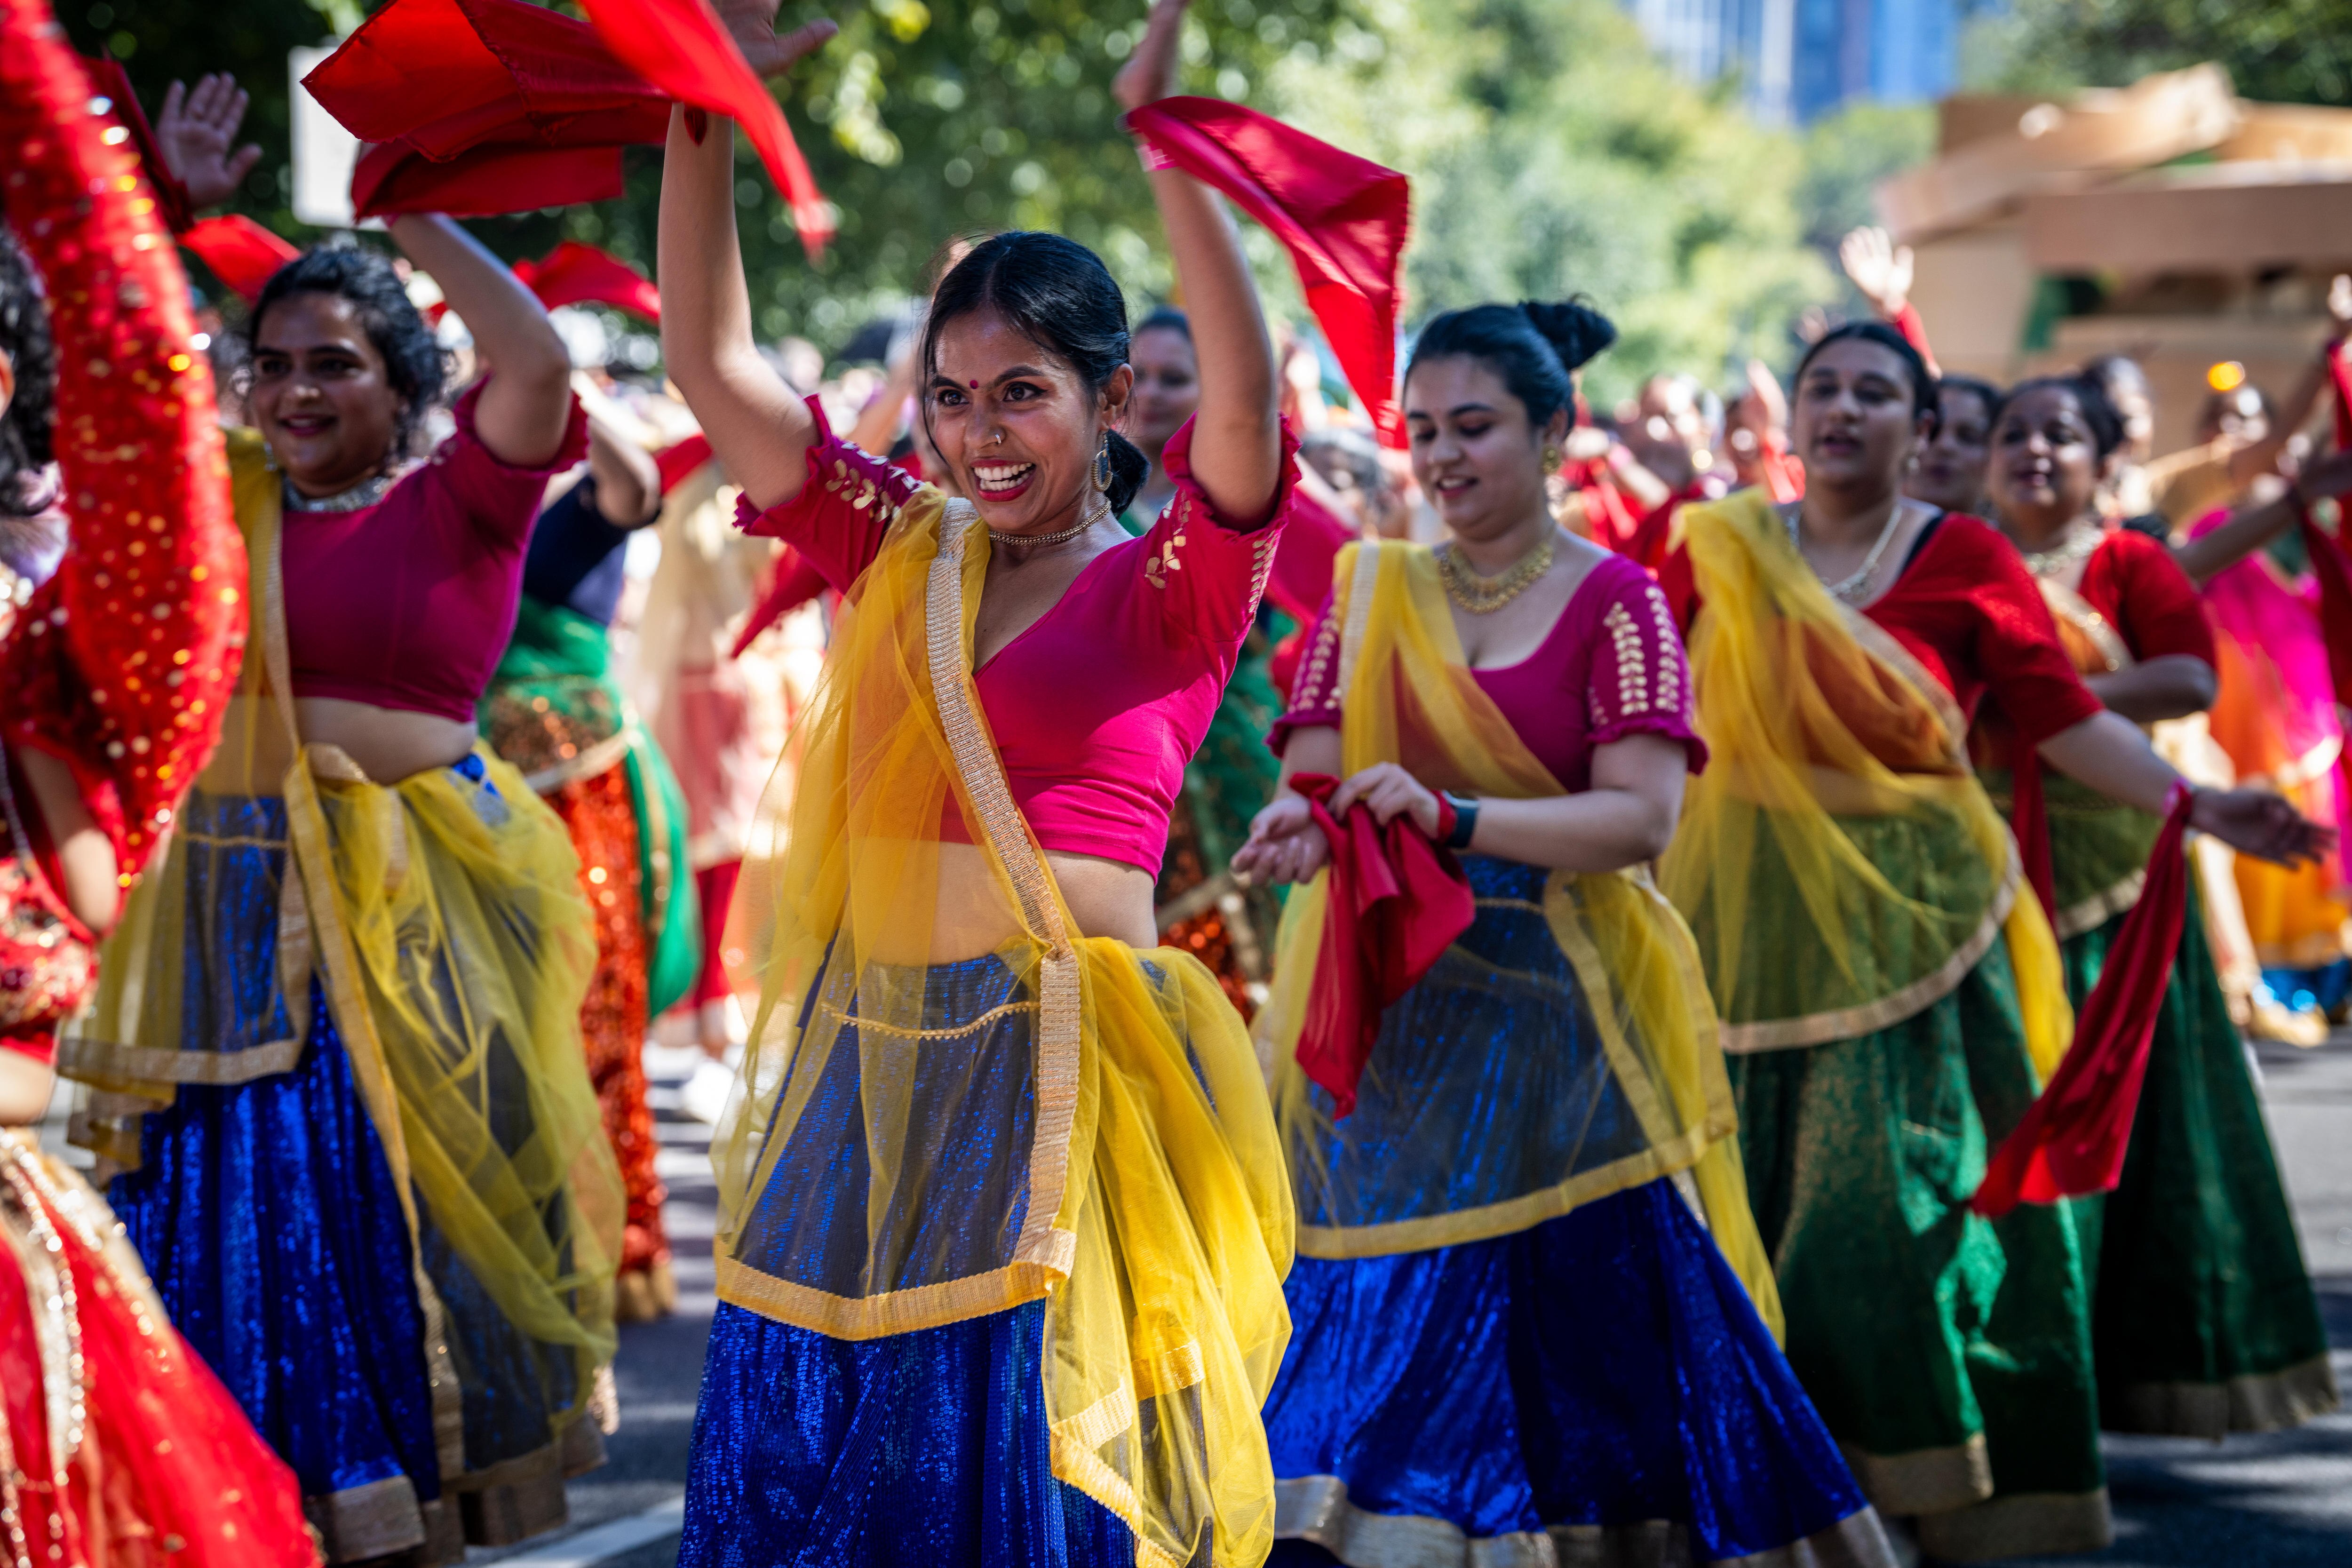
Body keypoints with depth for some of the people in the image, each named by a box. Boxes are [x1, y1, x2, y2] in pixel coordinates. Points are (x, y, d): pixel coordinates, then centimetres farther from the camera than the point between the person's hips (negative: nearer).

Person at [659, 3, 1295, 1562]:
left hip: (1059, 1078, -5)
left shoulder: (1171, 587, -1)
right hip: (864, 1068, 5)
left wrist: (1163, 127, -26)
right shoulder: (899, 553, 11)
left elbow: (1244, 396, -19)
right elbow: (711, 365, 8)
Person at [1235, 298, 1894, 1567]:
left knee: (1601, 1334, -2)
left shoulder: (1614, 601, -2)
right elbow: (1309, 775, 2)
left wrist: (1452, 818, -25)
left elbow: (1641, 815, -13)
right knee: (1374, 1315, -2)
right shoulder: (1371, 589, 9)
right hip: (1392, 1010, 3)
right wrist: (1300, 825, -22)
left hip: (1560, 1019, -3)